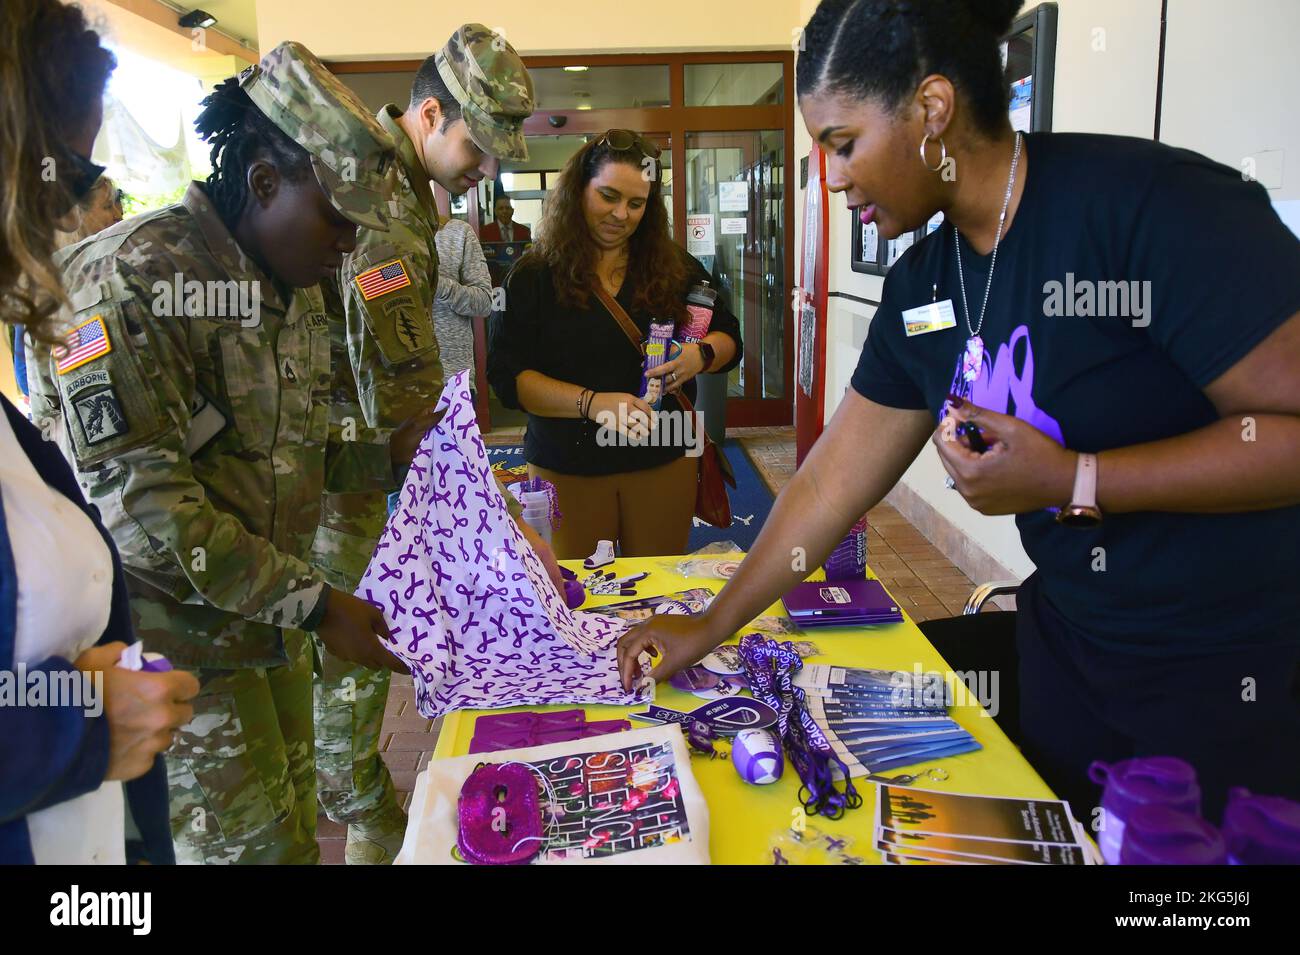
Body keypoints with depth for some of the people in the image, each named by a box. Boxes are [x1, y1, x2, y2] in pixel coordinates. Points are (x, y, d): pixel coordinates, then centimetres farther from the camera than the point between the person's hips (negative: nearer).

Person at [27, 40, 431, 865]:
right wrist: (312, 603, -25)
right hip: (175, 636, -8)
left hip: (270, 623, 8)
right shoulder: (134, 279, -20)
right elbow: (136, 500, -25)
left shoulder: (297, 290, 8)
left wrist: (388, 456, -2)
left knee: (295, 827, 17)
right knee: (257, 845, 2)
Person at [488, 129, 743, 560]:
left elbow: (729, 337, 11)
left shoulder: (676, 268, 5)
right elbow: (505, 375, -9)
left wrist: (701, 355, -13)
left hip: (664, 462, 2)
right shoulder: (532, 277, -2)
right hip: (566, 470, -1)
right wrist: (591, 403, -23)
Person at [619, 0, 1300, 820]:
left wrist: (1071, 481, -24)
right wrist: (710, 627, 6)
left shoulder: (1151, 205, -23)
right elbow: (832, 483, 3)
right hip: (1069, 640, 6)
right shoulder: (922, 284, -1)